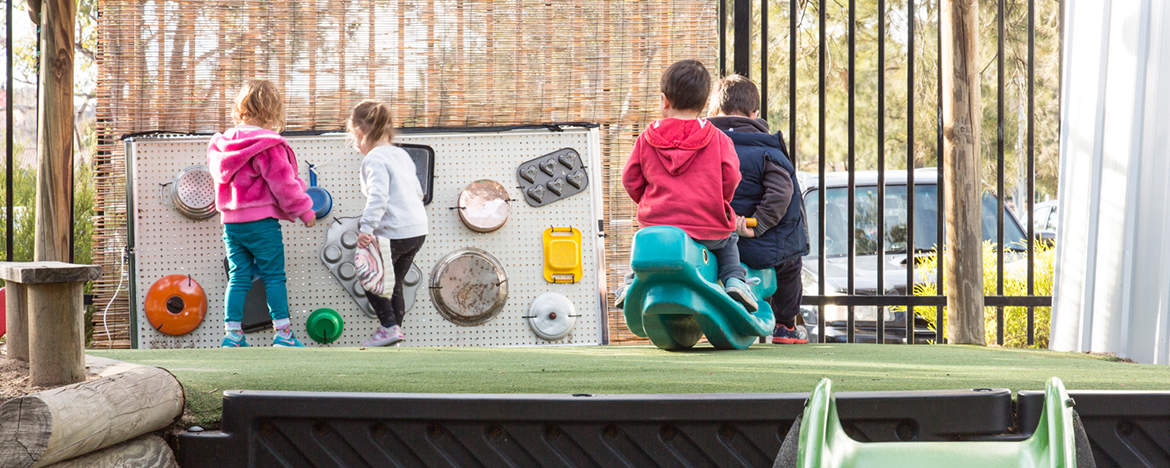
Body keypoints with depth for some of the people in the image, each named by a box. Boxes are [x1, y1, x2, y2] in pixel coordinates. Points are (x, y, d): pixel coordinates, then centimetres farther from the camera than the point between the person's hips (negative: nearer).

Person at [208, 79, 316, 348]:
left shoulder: (221, 144, 10)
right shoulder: (268, 146, -13)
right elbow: (283, 183, -13)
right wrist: (304, 210, -1)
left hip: (230, 222, 6)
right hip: (261, 221, -6)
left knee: (238, 277, 9)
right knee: (274, 277, 2)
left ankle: (232, 334, 7)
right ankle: (283, 333, 4)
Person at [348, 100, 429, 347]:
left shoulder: (374, 159, -12)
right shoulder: (402, 155, 16)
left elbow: (378, 196, -25)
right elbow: (418, 191, 23)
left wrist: (367, 227, -32)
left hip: (394, 234, -9)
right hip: (418, 230, 9)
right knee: (394, 282, 20)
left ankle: (389, 327, -2)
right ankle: (396, 328, 22)